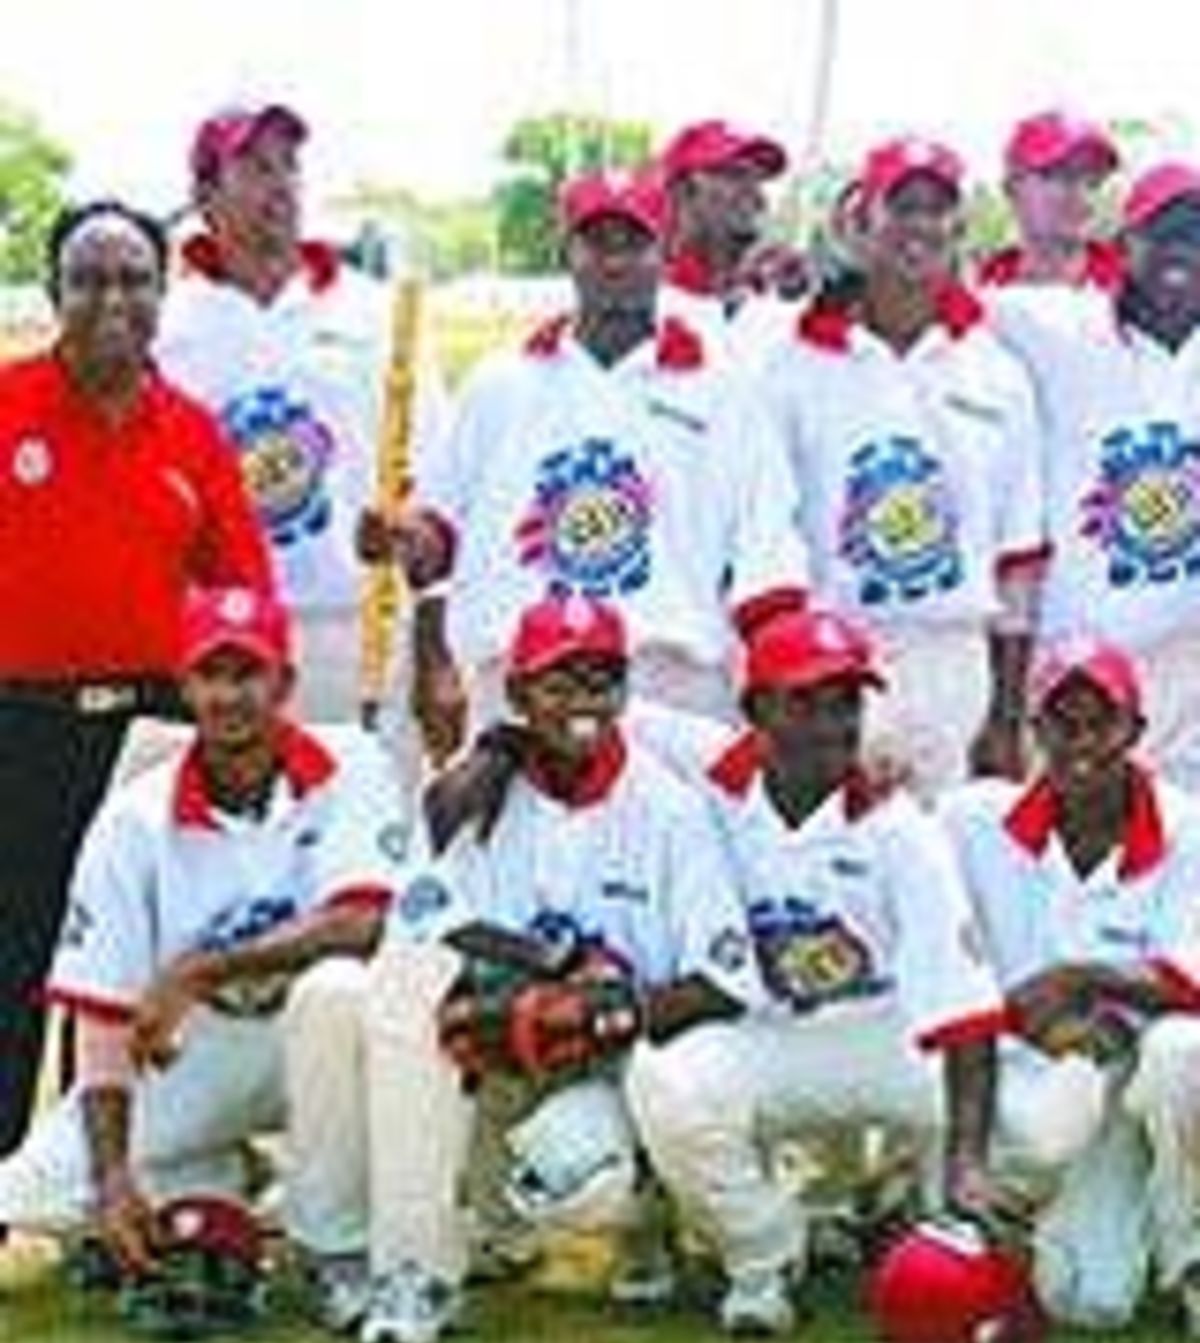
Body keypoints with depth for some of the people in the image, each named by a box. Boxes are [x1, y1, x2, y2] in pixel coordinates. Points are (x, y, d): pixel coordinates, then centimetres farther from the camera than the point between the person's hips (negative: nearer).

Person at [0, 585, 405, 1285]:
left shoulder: (348, 768, -12)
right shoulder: (136, 820, -9)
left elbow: (358, 923, -27)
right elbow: (107, 1018, -11)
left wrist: (197, 972, -32)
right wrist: (114, 1177, -21)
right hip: (187, 1059, 2)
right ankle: (214, 1189, 15)